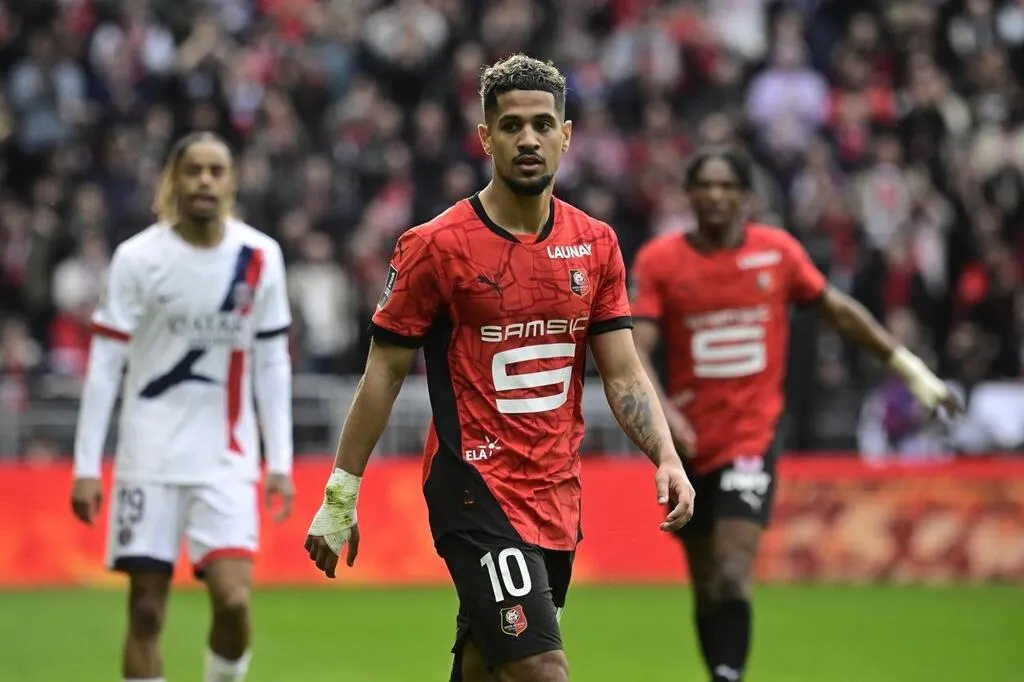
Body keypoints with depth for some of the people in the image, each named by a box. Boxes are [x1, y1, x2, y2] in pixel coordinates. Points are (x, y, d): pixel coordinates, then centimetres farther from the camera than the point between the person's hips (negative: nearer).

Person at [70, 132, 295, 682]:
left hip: (227, 460, 1)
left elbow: (272, 363, 7)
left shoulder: (261, 257, 1)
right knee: (145, 610, 0)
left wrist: (280, 462, 2)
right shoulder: (138, 258, -5)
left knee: (234, 600, -13)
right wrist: (86, 466, -7)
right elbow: (104, 366, -3)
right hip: (149, 455, -1)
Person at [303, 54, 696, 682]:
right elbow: (385, 373, -3)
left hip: (557, 497, 6)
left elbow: (623, 372, 7)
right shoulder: (437, 246, -7)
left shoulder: (596, 245, 7)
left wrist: (667, 457, -10)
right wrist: (339, 495, -2)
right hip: (474, 489, -6)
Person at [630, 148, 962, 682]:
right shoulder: (659, 260, -4)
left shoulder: (778, 251, -1)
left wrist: (909, 368, 14)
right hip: (690, 438, 2)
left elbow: (838, 310, 12)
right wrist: (663, 412, -29)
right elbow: (636, 348, -12)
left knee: (732, 577, -18)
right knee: (706, 587, 11)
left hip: (753, 433, -2)